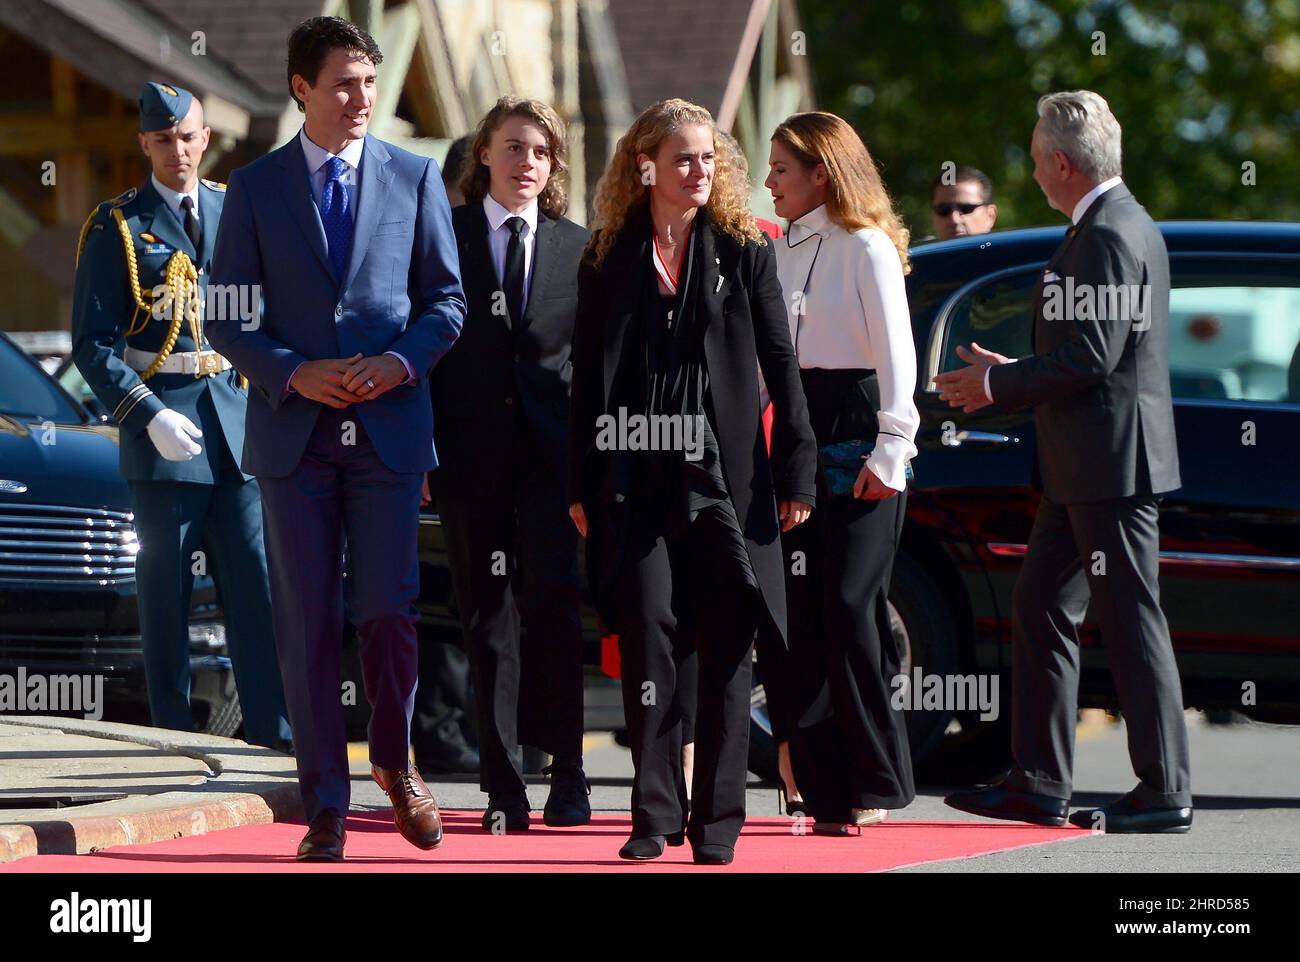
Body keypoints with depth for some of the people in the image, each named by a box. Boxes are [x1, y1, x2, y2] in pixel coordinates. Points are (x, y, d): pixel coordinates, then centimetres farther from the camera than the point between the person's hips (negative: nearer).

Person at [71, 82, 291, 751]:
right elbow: (92, 345, -3)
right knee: (167, 596, 0)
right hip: (162, 430, -3)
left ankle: (275, 738, 0)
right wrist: (149, 417, -15)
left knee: (256, 589, -1)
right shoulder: (117, 227, 1)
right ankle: (174, 740, 6)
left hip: (235, 420, 3)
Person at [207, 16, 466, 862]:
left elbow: (448, 298, 8)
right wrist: (294, 373, -12)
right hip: (294, 432, 0)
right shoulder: (255, 188, 5)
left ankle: (396, 761, 22)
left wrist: (404, 361, -10)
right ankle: (326, 807, 7)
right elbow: (227, 316, 4)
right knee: (308, 624, 1)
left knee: (388, 609, -5)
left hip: (390, 427, 0)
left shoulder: (415, 178, 7)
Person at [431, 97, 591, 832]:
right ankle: (505, 785, 5)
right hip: (470, 450, 0)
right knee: (488, 618, 2)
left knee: (556, 603, -11)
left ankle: (566, 771, -3)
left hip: (551, 448, 0)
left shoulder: (579, 247, 11)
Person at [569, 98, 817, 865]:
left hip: (724, 478, -1)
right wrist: (581, 486, 5)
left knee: (726, 653, 1)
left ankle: (718, 820, 6)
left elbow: (781, 365, 4)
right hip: (637, 481, 1)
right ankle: (655, 815, 3)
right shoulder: (609, 262, 8)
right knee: (647, 644, -2)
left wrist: (796, 473, -1)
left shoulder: (745, 253, 5)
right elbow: (587, 378, 9)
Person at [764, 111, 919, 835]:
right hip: (799, 439, 7)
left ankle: (875, 782, -3)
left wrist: (890, 450, -15)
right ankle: (826, 783, 4)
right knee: (804, 613, 2)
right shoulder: (785, 252, 16)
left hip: (858, 442, -7)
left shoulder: (866, 247, -5)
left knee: (851, 609, -9)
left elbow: (897, 357, -9)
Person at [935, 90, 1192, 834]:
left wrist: (999, 387, -12)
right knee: (1040, 611, 12)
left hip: (1112, 463, -11)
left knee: (1132, 622, -5)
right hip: (1083, 470, 11)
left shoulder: (1109, 236, -16)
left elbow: (1092, 357, -22)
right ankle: (1038, 786, 16)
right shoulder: (1122, 227, 17)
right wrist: (1011, 373, 16)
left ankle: (1167, 792, 0)